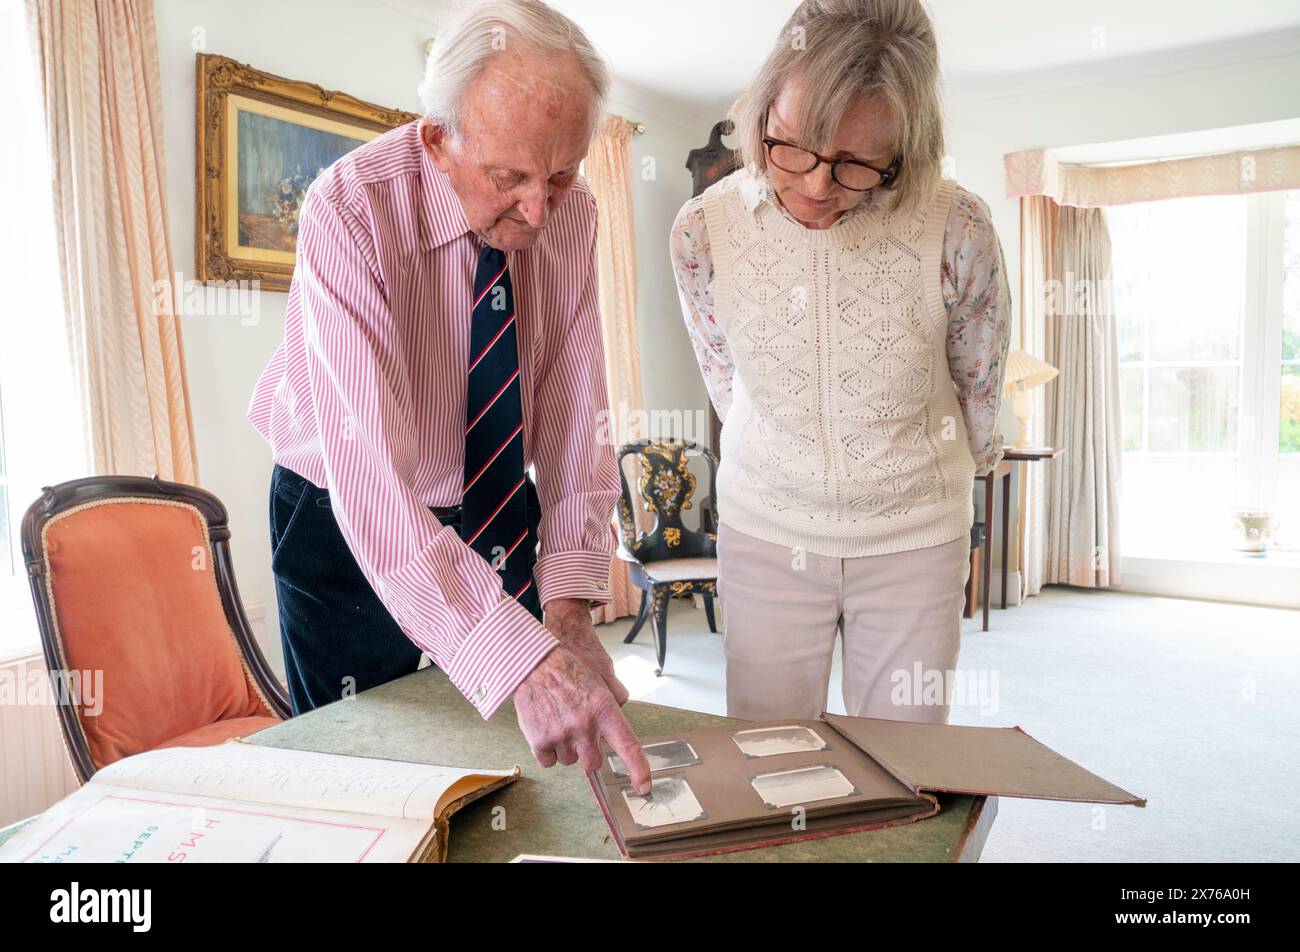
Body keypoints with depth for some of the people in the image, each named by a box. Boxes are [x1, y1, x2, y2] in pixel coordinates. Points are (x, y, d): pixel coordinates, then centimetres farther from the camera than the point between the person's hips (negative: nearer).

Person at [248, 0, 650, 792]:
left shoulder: (572, 213, -12)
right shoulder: (350, 210, -28)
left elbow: (575, 415, -13)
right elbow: (368, 471, -37)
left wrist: (569, 605, -25)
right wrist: (524, 657, -45)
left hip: (500, 513, 4)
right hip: (348, 528, -3)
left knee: (518, 761, 15)